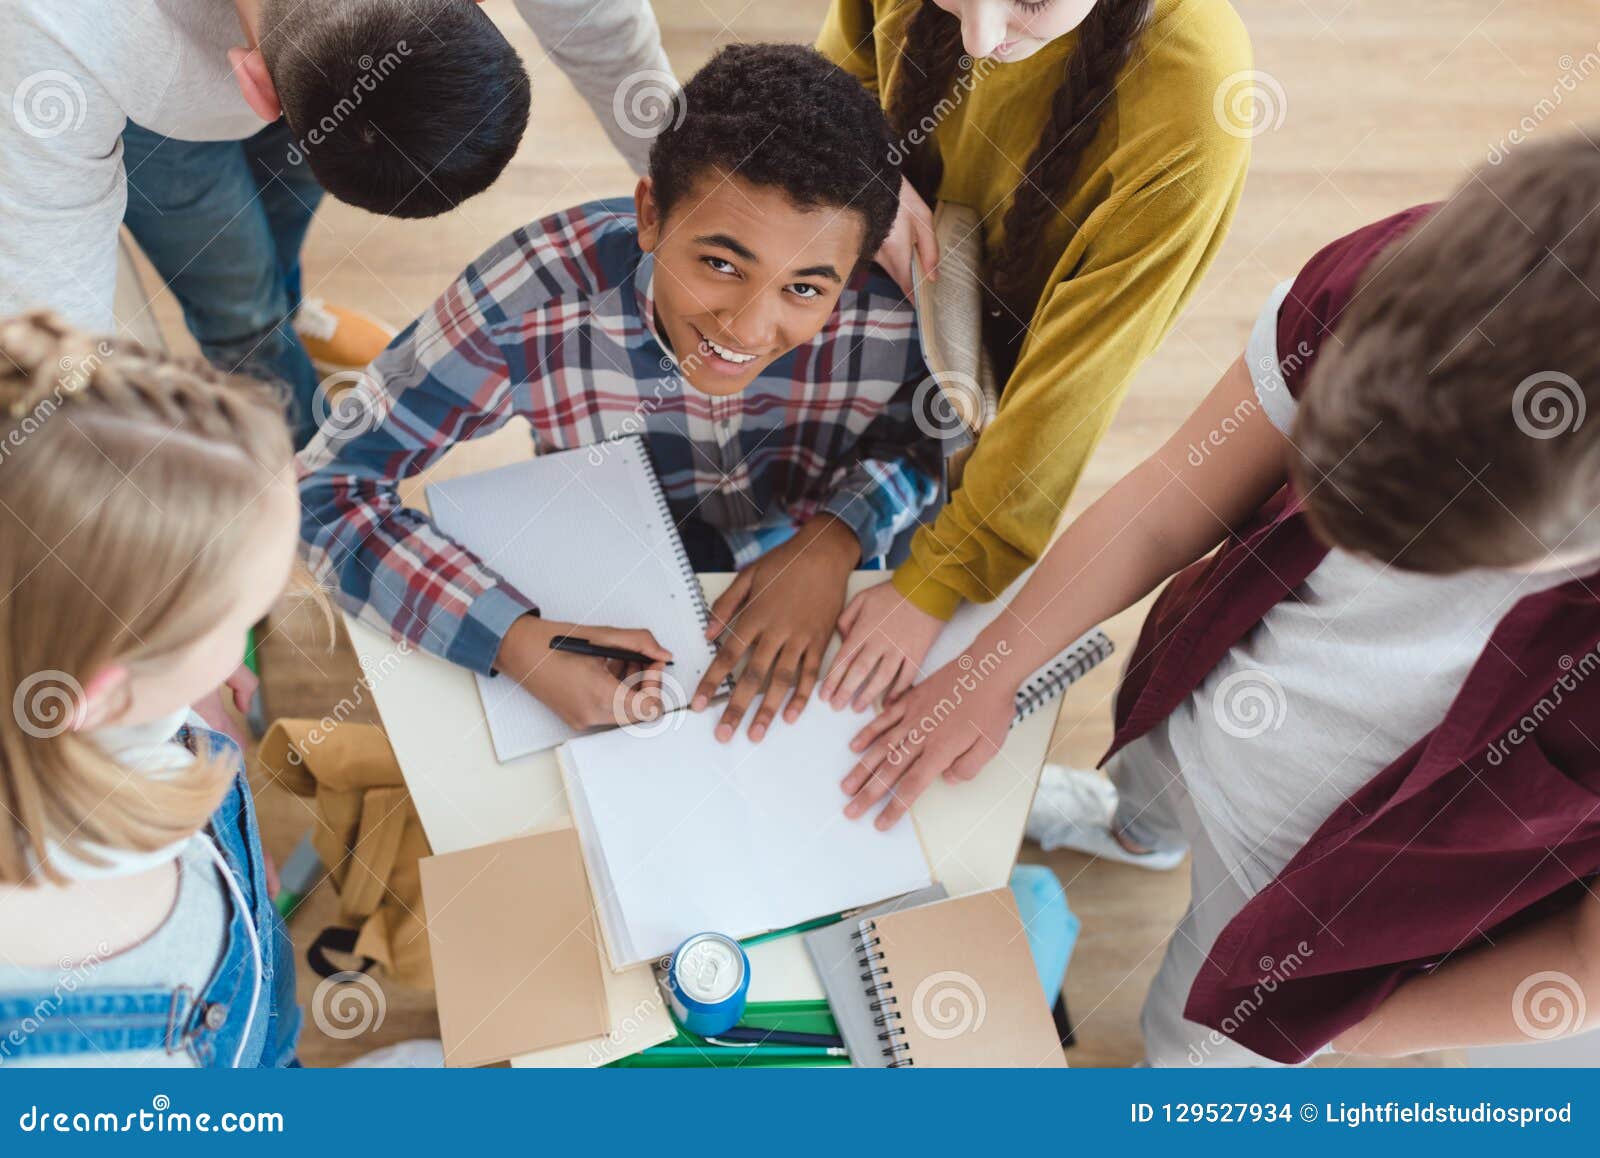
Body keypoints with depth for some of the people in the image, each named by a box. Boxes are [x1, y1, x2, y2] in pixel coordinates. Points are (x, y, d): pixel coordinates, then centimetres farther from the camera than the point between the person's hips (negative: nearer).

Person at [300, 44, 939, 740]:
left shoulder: (895, 316, -27)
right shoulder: (527, 304, -31)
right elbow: (328, 489, -22)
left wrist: (837, 538, -24)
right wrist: (513, 641, -35)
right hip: (601, 634, 0)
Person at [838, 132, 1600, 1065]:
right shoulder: (1393, 281, -34)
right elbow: (1161, 514, -17)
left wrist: (1360, 1029, -8)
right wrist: (990, 677, -8)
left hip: (1324, 889, -2)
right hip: (1188, 721, 3)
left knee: (1198, 1041, 28)